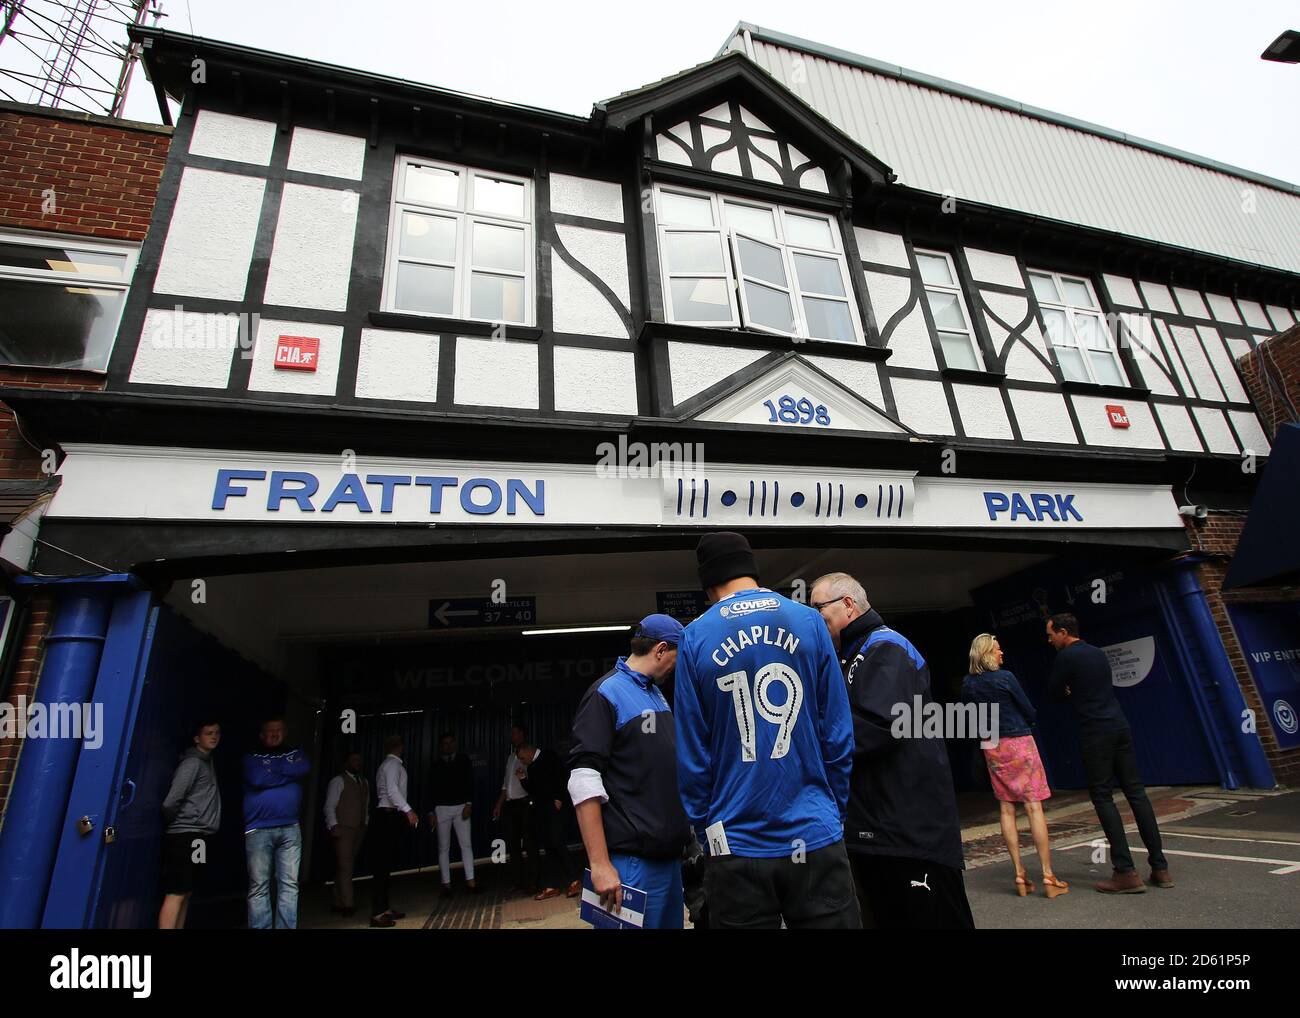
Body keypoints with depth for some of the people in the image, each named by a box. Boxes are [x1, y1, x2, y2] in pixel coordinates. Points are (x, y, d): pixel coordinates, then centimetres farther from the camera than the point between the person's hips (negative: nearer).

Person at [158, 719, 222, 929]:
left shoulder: (207, 762, 17)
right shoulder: (193, 762, -12)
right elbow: (171, 802, -17)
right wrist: (171, 823, -1)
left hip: (196, 836, 9)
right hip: (186, 835, -9)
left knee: (185, 893, 11)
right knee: (175, 893, -10)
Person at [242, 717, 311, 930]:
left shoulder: (295, 754, 15)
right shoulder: (251, 757, 8)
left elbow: (305, 769, -5)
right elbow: (257, 779, -10)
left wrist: (271, 770, -3)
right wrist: (289, 773, -1)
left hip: (290, 828, 2)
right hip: (258, 830, -2)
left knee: (290, 884, 1)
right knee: (258, 886, 0)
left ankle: (287, 927, 7)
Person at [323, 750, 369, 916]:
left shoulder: (364, 782, 17)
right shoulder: (338, 781, -3)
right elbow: (329, 806, -7)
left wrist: (366, 824, 10)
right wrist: (333, 826, -15)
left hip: (359, 829, 6)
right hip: (343, 829, -6)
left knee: (348, 867, 8)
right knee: (344, 866, -8)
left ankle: (339, 903, 15)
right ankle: (347, 904, -5)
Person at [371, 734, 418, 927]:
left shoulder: (389, 764, 20)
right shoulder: (393, 764, -10)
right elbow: (392, 791, -23)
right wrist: (408, 810, -28)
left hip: (389, 816, 10)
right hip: (389, 816, -10)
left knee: (386, 863, 12)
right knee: (383, 863, -9)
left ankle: (383, 908, 17)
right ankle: (377, 914, -8)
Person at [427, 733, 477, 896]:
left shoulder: (463, 760, 5)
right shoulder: (436, 765, 7)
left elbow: (470, 783, 2)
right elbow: (431, 789, 7)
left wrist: (469, 804, -8)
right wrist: (431, 812, 1)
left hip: (461, 807, 0)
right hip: (442, 809, 1)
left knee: (466, 845, -4)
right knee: (443, 847, 3)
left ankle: (470, 881, 0)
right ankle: (446, 884, 8)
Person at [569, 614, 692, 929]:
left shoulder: (656, 693, 14)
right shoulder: (606, 693, -13)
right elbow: (584, 781, -19)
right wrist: (599, 864, -21)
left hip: (670, 854, 8)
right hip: (632, 860, -8)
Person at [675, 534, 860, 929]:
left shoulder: (695, 638, -6)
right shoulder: (808, 621, -4)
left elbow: (691, 756, -4)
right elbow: (839, 734, -2)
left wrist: (707, 831, 7)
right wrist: (834, 812, 10)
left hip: (736, 848, 0)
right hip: (815, 838, 1)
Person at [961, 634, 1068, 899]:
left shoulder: (968, 684, 2)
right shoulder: (1004, 677, -12)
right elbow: (1030, 712, -2)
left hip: (992, 748, 5)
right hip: (1019, 742, -4)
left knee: (1007, 809, 8)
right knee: (1034, 807, -2)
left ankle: (1020, 876, 10)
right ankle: (1049, 877, 0)